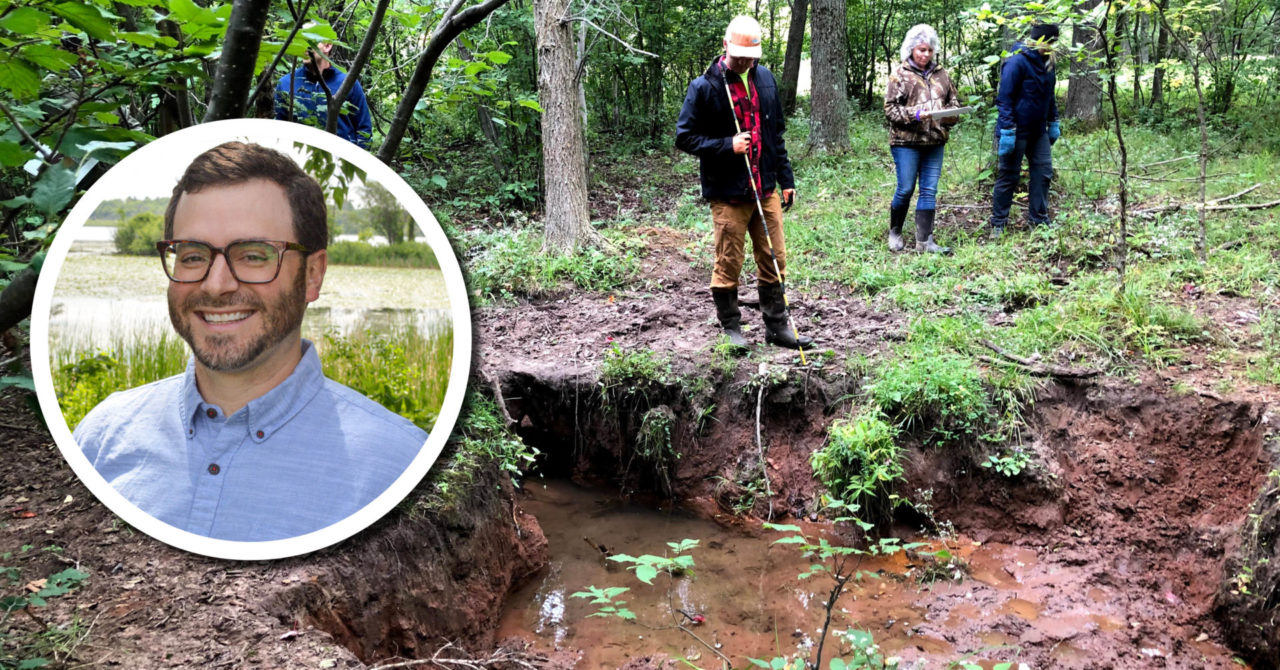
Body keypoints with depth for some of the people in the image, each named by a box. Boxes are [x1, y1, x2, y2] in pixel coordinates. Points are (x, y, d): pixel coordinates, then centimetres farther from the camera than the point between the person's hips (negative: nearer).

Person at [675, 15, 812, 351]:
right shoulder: (705, 87, -9)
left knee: (774, 260, 8)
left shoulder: (765, 78, 9)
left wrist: (786, 178, 14)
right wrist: (727, 146, -18)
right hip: (728, 193, -5)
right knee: (728, 264, 4)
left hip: (766, 189, 5)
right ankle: (731, 328, 19)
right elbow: (685, 137, -6)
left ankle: (777, 326, 20)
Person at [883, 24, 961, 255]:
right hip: (906, 142, -4)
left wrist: (950, 114, -4)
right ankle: (895, 232, 23)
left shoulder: (940, 74, 11)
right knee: (905, 190, 1)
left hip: (935, 142, 4)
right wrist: (915, 115, -19)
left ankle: (924, 240, 8)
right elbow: (890, 108, -7)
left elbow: (954, 102, 18)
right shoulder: (900, 75, -3)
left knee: (929, 191, 3)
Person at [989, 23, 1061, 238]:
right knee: (1009, 176, 0)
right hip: (1017, 131, -8)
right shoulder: (1017, 62, -18)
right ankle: (998, 224, 10)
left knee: (1043, 172, 6)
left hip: (1038, 131, 8)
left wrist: (1053, 122, 19)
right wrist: (1007, 131, -21)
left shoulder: (1047, 62, 8)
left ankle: (1039, 221, 14)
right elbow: (1004, 98, -19)